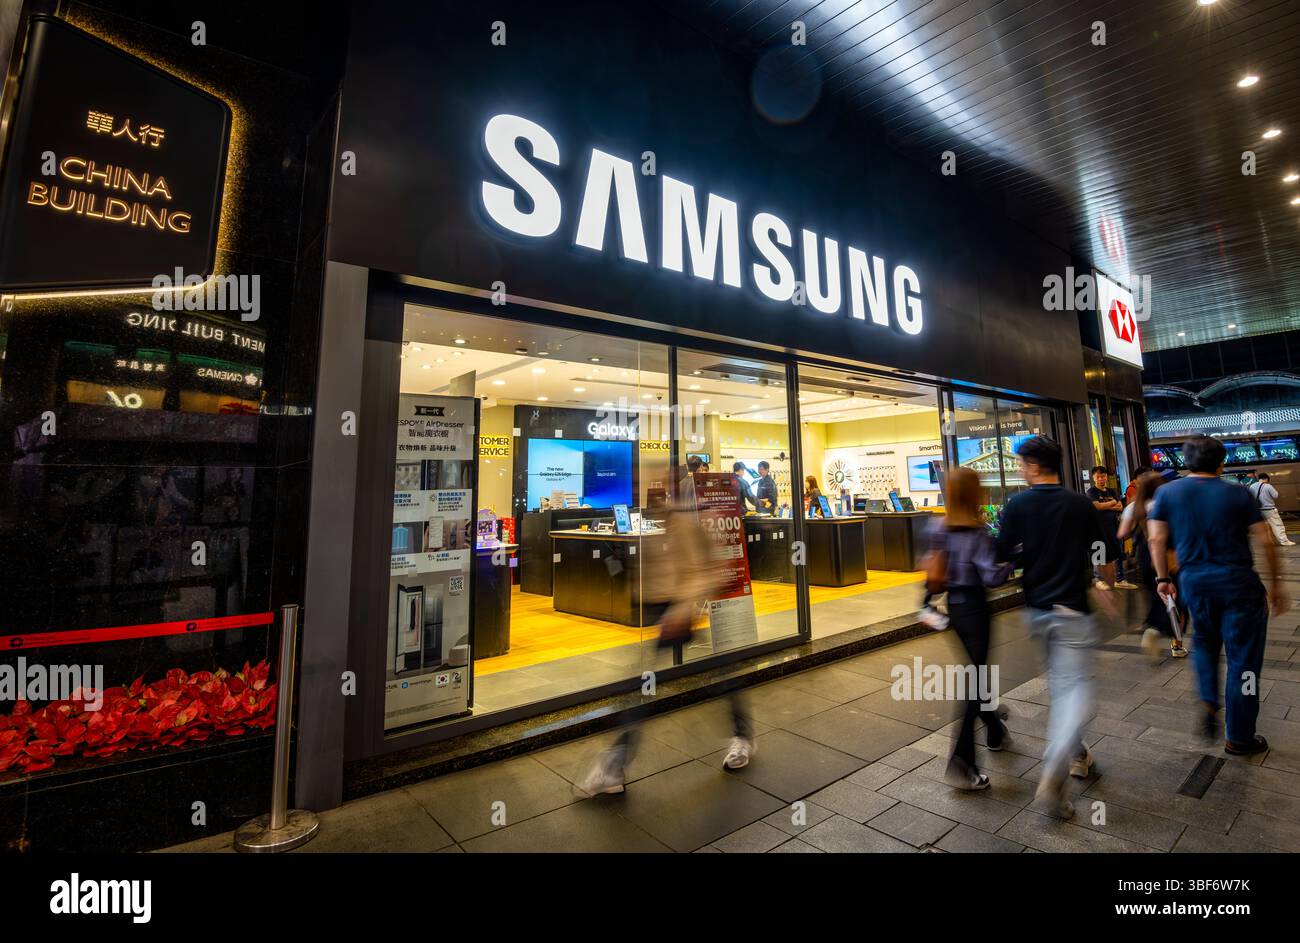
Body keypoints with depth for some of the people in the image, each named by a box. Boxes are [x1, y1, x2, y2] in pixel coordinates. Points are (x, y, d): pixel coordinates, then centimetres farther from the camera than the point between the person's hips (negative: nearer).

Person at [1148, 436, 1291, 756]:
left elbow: (1156, 539, -3)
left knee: (1205, 643, 27)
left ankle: (1209, 702, 10)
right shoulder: (1238, 494, -3)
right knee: (1243, 660, 8)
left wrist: (1163, 578, 7)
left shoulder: (1167, 493, 0)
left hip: (1193, 582, 2)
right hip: (1238, 582, -2)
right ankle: (1239, 738, 16)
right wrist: (1275, 582, 8)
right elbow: (1265, 541, -2)